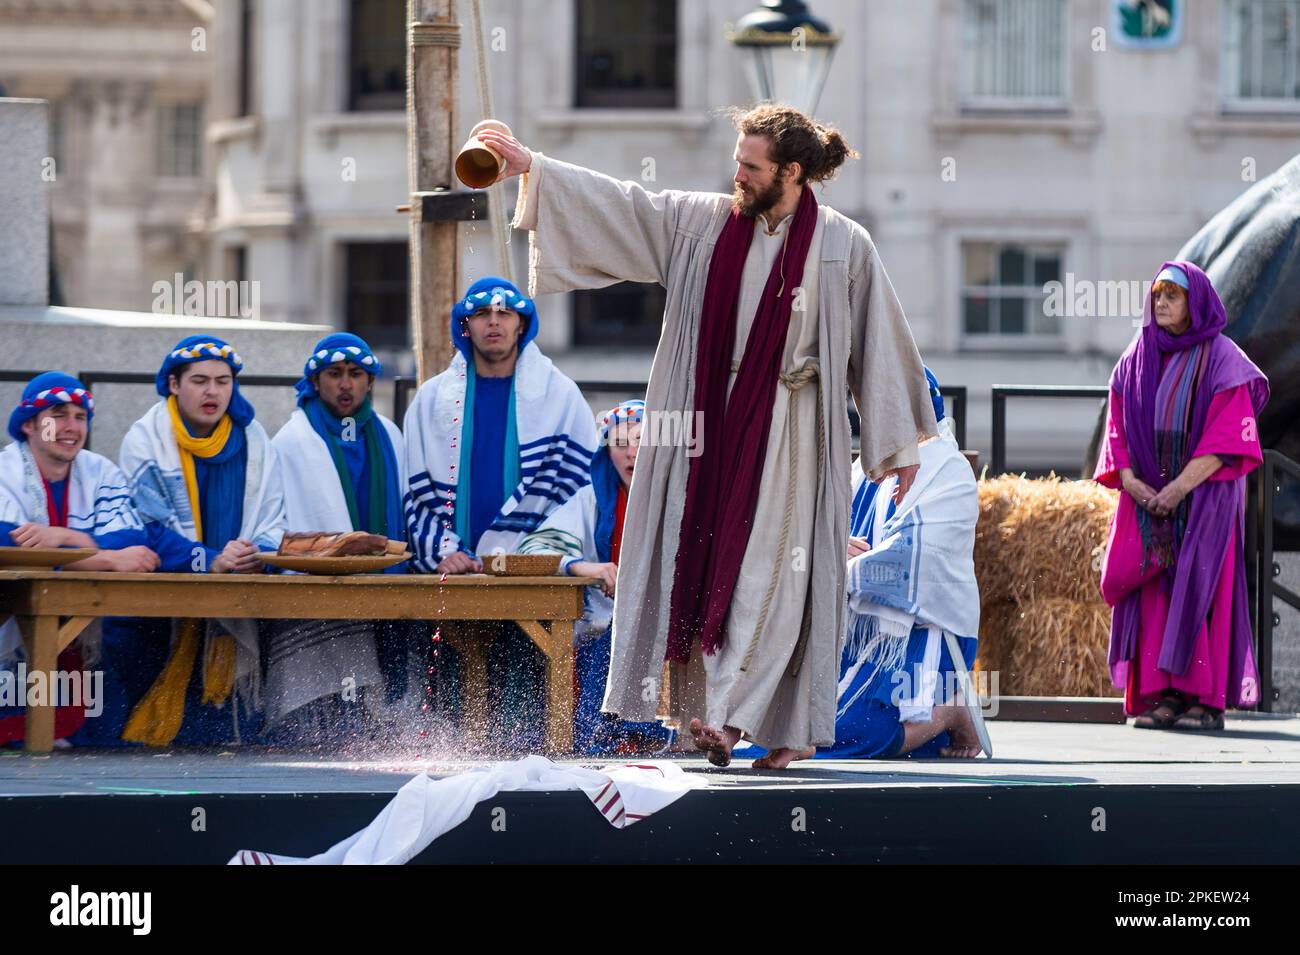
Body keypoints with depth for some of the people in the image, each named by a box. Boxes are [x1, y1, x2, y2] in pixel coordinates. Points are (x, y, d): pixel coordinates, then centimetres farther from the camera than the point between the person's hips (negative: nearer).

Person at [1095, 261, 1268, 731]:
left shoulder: (1222, 360, -3)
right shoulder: (1136, 361, 12)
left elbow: (1226, 438, -10)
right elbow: (1118, 430, 11)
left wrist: (1180, 487, -18)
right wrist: (1130, 481, -7)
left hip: (1204, 495, -4)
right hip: (1147, 495, 5)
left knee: (1199, 587, -9)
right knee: (1153, 593, -2)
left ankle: (1206, 697, -8)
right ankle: (1159, 694, -2)